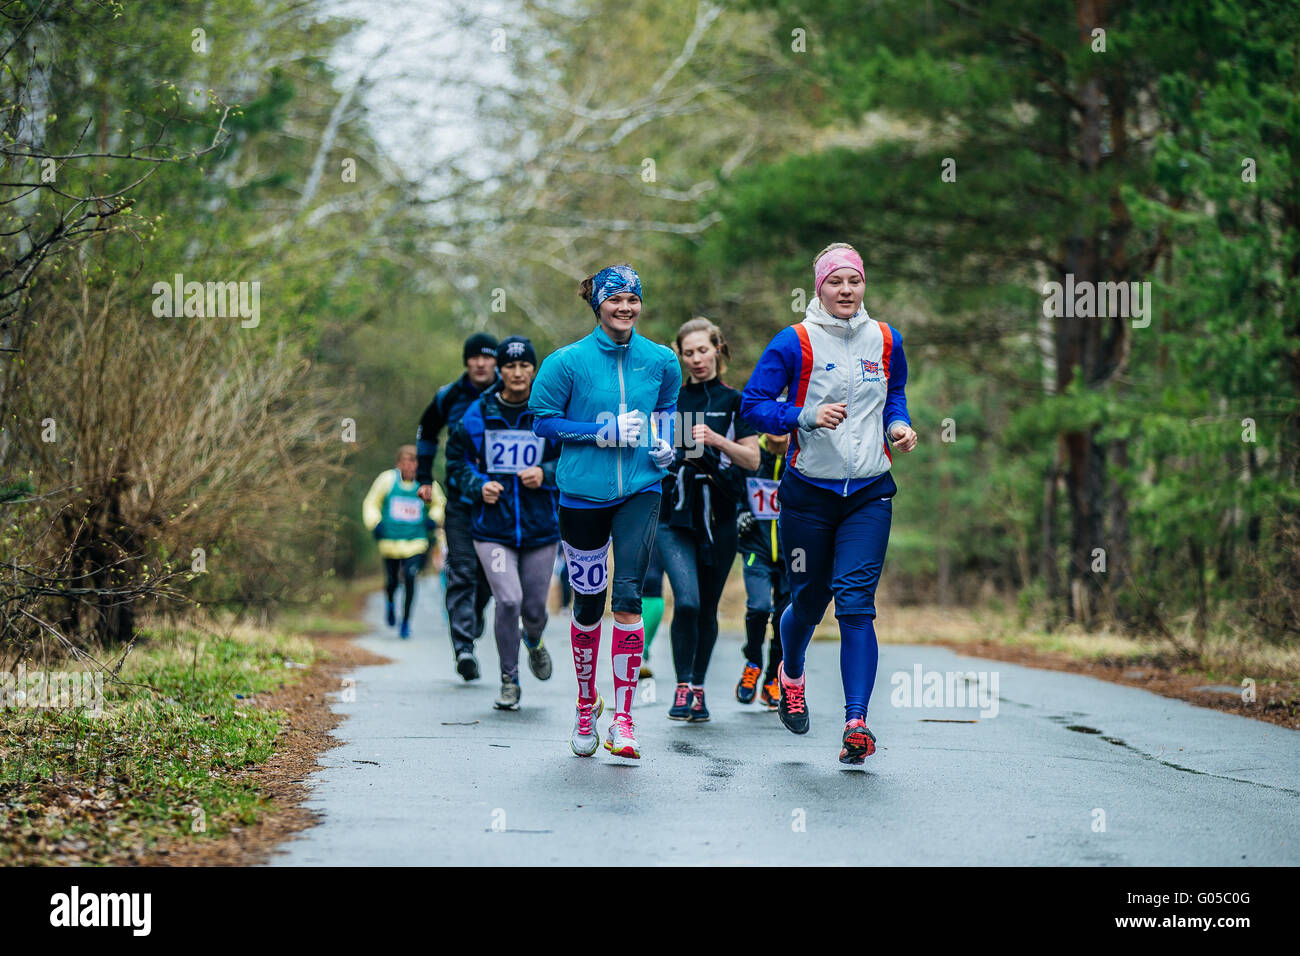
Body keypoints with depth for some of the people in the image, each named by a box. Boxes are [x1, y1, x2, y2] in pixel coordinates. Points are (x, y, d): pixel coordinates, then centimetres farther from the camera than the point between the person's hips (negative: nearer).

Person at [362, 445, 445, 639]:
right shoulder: (387, 480, -3)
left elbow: (438, 503, 19)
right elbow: (371, 503, 9)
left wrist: (433, 519, 2)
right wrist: (375, 524, -6)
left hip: (416, 542, 0)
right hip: (390, 541, 0)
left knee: (410, 577, -18)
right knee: (391, 581, 8)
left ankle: (406, 621, -4)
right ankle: (391, 602, 46)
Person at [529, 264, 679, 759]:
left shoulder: (660, 360, 4)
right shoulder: (569, 361, -6)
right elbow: (542, 420, -2)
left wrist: (664, 441, 2)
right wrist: (602, 431, -12)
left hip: (640, 491, 1)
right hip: (582, 492, -1)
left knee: (627, 598, -14)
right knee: (587, 605, 6)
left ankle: (623, 719, -9)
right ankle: (586, 704, 30)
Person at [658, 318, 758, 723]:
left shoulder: (736, 402, 5)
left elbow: (752, 459, -2)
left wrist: (715, 439, -16)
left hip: (719, 517, 0)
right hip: (674, 516, 0)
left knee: (708, 609, 7)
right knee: (687, 601, -18)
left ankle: (698, 689, 23)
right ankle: (682, 688, -8)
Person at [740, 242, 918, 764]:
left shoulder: (885, 340, 6)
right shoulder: (794, 343, -6)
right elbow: (753, 405, -6)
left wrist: (899, 424, 3)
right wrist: (808, 416, -20)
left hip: (869, 493, 2)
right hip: (809, 491, -2)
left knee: (856, 602, -11)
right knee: (808, 600, 10)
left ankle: (856, 722, -14)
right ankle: (791, 672, 44)